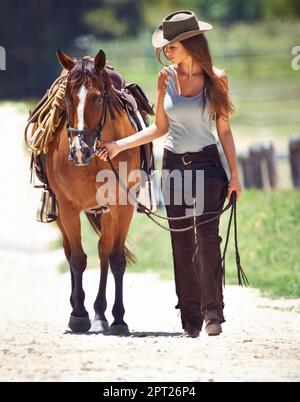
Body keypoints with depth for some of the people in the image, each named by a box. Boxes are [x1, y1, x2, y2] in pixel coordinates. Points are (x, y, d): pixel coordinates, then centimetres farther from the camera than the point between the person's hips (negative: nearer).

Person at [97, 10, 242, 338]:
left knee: (207, 239, -13)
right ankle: (190, 319, 8)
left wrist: (234, 175, -3)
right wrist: (119, 146, 2)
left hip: (207, 165, -3)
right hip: (174, 163, 3)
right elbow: (160, 128, 10)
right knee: (181, 243, 4)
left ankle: (213, 315, -12)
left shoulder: (216, 79, -4)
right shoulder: (166, 77, 4)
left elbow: (224, 130, 0)